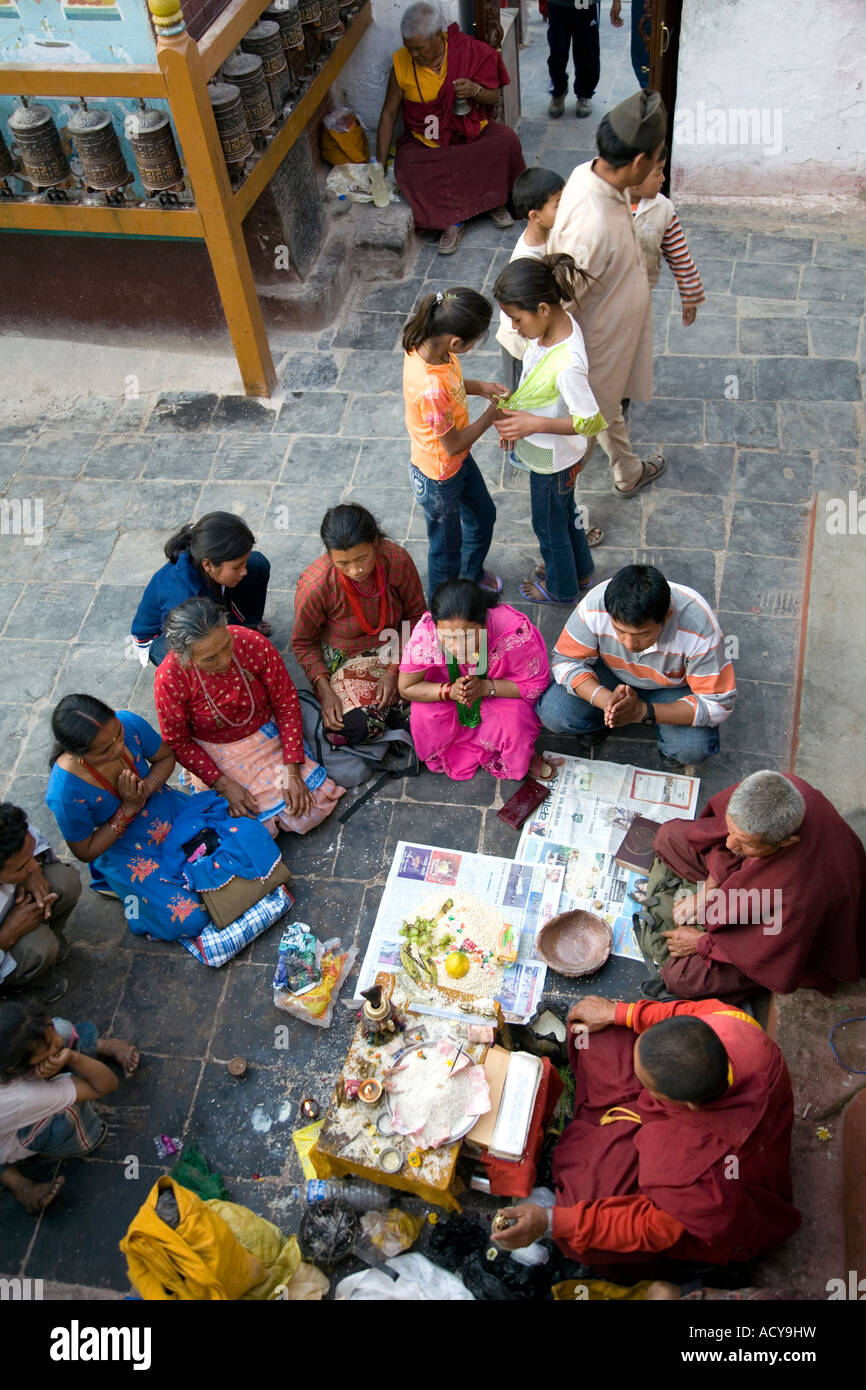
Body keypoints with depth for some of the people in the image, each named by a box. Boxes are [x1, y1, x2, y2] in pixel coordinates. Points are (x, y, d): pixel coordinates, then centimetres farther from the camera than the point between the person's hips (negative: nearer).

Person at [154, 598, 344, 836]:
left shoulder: (253, 644, -24)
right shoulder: (169, 679, -28)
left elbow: (287, 704, -12)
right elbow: (177, 743, -13)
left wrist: (293, 772, -15)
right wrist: (224, 785, -19)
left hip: (266, 735, 2)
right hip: (216, 753, -2)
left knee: (311, 811, -6)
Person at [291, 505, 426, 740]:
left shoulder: (398, 560, -21)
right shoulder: (314, 586, -25)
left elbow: (415, 615, -6)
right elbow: (303, 643, -8)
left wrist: (394, 669, -17)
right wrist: (324, 691, -20)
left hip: (396, 650, 2)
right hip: (345, 658, -2)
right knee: (355, 726, -27)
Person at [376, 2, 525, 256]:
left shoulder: (468, 51, -9)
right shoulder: (402, 64, -9)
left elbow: (494, 96, -2)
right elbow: (389, 114, -2)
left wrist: (475, 91, -25)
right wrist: (380, 165, -7)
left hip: (471, 131, 0)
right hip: (426, 142, 0)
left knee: (507, 140, -28)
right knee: (406, 168, -32)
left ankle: (495, 200, -2)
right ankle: (452, 219, -19)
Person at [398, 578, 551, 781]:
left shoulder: (514, 631, -36)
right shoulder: (424, 635, -32)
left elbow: (535, 684, -20)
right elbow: (406, 688, -16)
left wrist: (486, 687, -33)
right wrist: (449, 691, -33)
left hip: (502, 695, -1)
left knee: (515, 721, -30)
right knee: (424, 717, -27)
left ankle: (521, 759, 5)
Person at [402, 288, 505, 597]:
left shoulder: (425, 345, -17)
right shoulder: (431, 389, -42)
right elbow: (453, 444, -27)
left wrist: (480, 387, -8)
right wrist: (492, 413, -16)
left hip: (459, 461, 9)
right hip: (439, 476, -9)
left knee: (483, 513, 32)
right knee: (447, 547, 16)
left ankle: (473, 573, 60)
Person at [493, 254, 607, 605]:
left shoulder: (567, 365, -40)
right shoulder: (555, 323, -12)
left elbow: (591, 421, -31)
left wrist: (534, 424, -34)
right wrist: (514, 420, 6)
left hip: (553, 459, -8)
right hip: (548, 452, 8)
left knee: (549, 523, 18)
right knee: (564, 510, 30)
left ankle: (561, 587, 46)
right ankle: (580, 572, 55)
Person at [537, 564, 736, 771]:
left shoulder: (700, 630, -36)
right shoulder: (595, 605, -32)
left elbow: (717, 705, -29)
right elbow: (566, 661, -19)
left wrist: (643, 711, -40)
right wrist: (606, 699, -38)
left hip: (673, 686, -2)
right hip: (612, 675, 2)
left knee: (693, 748, -30)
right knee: (552, 713, -23)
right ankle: (603, 722, 9)